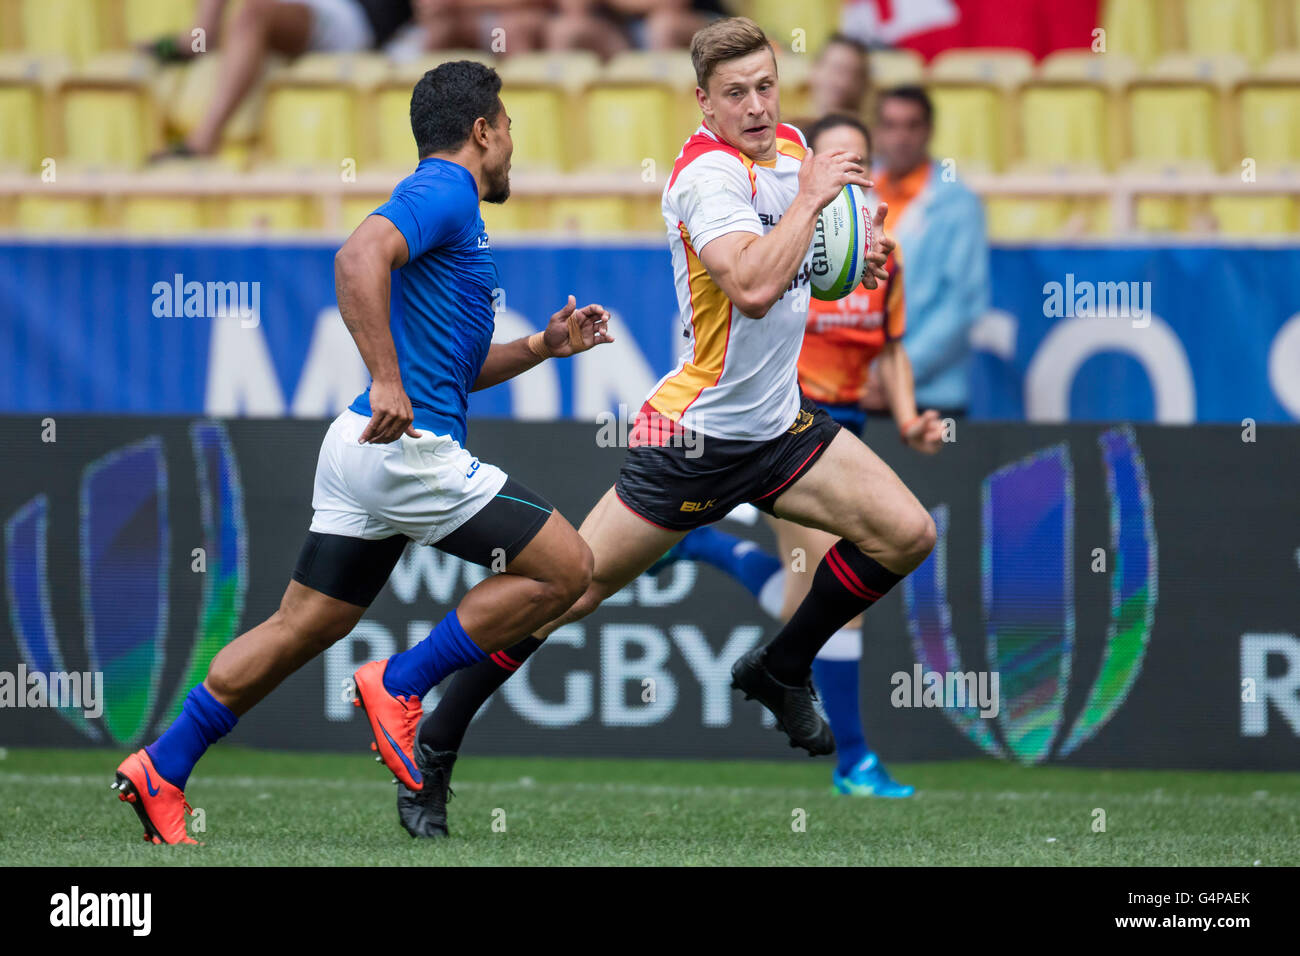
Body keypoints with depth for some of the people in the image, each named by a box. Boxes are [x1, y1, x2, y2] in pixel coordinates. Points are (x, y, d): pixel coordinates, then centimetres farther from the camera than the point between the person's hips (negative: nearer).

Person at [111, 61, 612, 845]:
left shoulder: (446, 202, 24)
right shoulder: (445, 191, -7)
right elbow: (359, 258, -27)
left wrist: (543, 347, 20)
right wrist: (389, 381, -30)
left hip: (367, 448, 10)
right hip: (410, 450, -10)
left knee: (301, 630, 12)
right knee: (567, 567, -5)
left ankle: (161, 769, 12)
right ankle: (401, 684, -4)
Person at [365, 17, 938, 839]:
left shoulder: (789, 148, 4)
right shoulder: (710, 173, -22)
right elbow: (753, 290, -38)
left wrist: (863, 242, 7)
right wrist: (812, 195, -29)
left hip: (777, 423, 8)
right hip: (695, 432, -8)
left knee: (906, 533, -3)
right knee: (571, 588, -7)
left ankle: (780, 670, 18)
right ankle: (431, 754, 4)